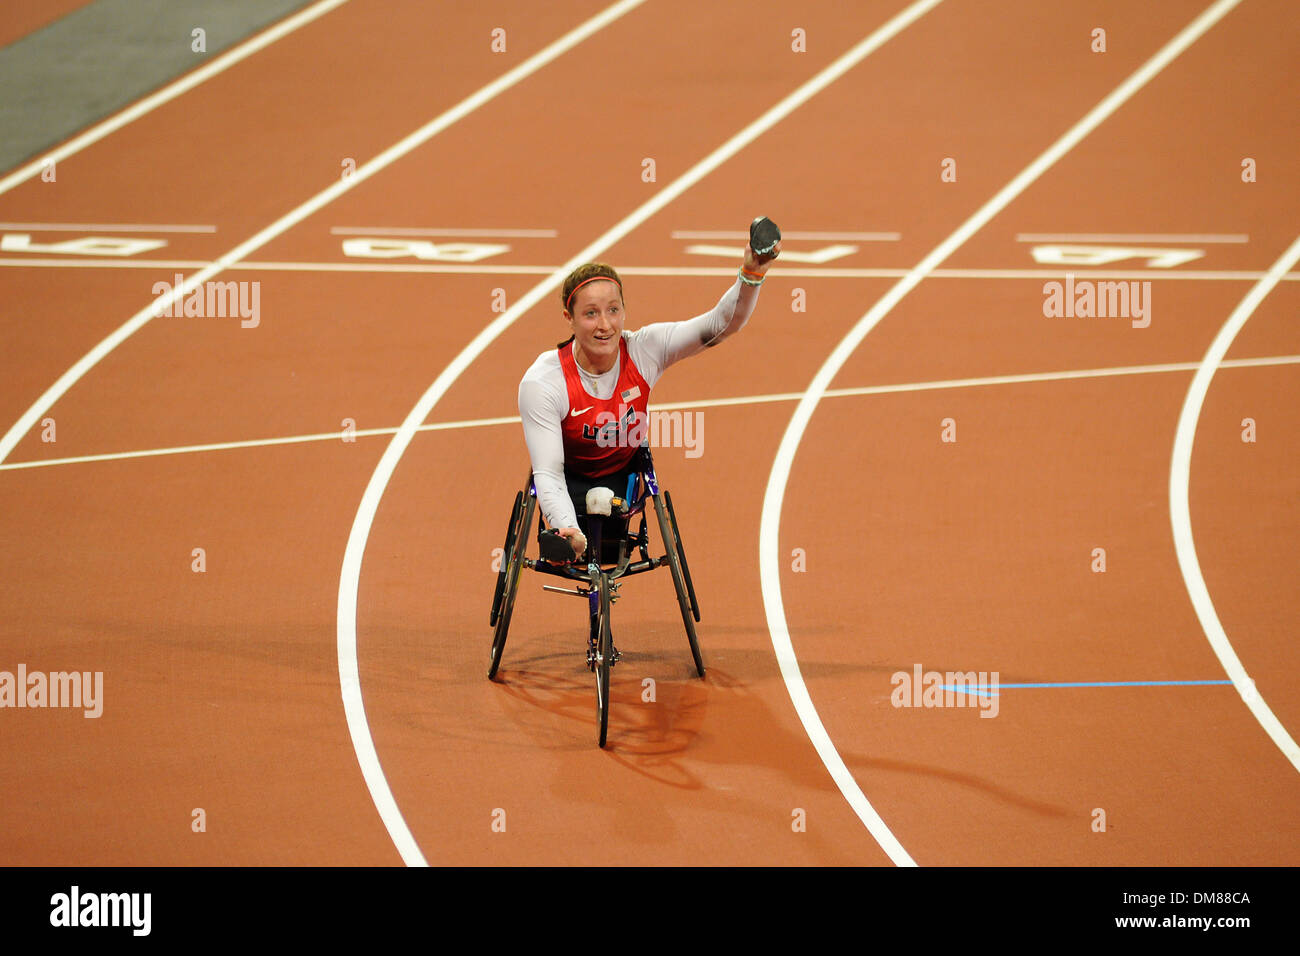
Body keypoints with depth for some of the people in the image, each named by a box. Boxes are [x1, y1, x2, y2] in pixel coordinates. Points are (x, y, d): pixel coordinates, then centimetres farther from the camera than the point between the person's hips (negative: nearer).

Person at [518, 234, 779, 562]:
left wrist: (751, 274, -51)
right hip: (570, 479, -2)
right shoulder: (541, 382, -31)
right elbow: (548, 474, -33)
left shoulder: (644, 350, -24)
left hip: (622, 473, 2)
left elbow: (722, 324, -30)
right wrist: (568, 531, -53)